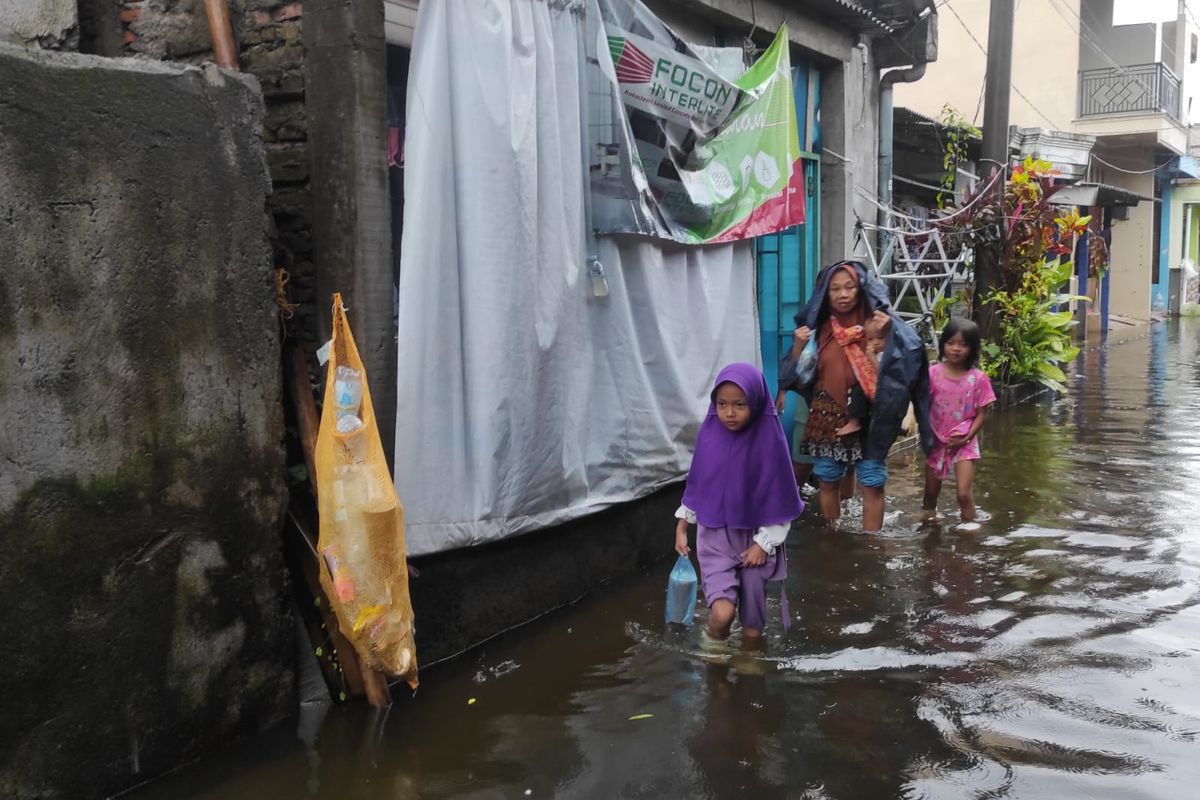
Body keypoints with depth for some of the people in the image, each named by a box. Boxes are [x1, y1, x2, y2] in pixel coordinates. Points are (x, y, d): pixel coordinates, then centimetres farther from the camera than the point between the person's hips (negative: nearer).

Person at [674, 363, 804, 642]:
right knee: (722, 612, -15)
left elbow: (779, 499, -9)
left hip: (754, 536, -1)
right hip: (714, 535, 1)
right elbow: (696, 485, 7)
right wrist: (681, 527, 10)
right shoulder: (709, 435, -6)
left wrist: (764, 542, -8)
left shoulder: (769, 440, -15)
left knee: (753, 597, 10)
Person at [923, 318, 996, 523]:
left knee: (965, 494, -12)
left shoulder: (978, 378, -9)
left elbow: (981, 414, -4)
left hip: (964, 443, -2)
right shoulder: (932, 374, -7)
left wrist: (966, 437, -13)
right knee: (931, 494, 14)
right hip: (937, 441, 2)